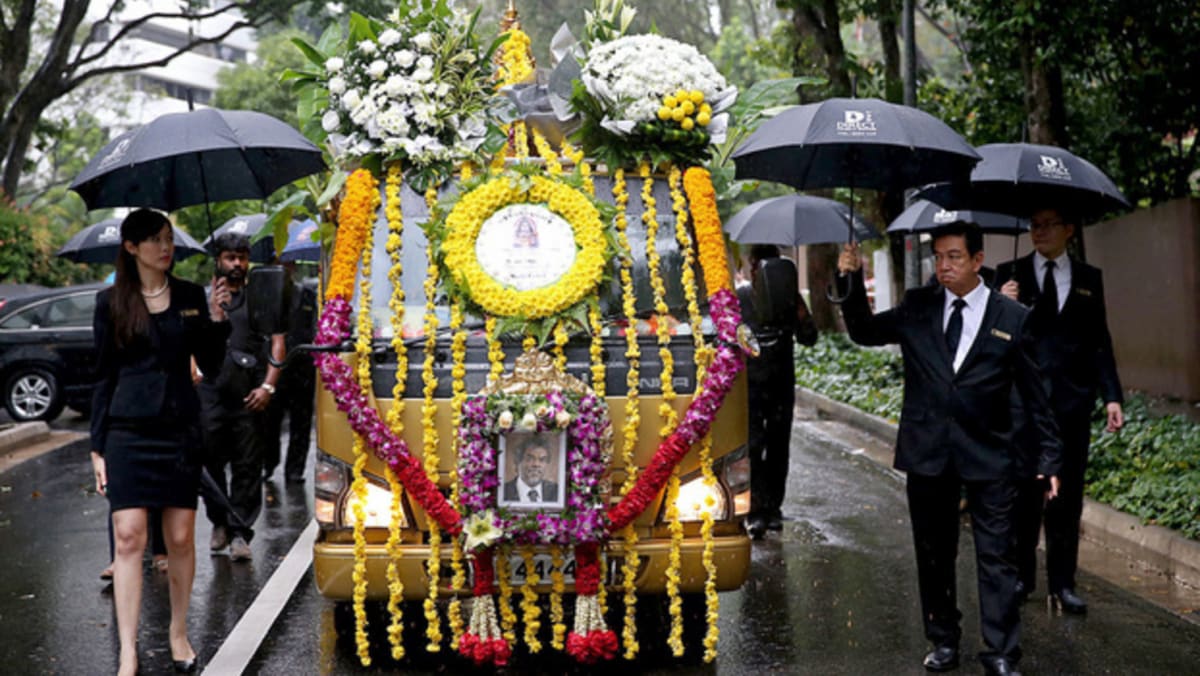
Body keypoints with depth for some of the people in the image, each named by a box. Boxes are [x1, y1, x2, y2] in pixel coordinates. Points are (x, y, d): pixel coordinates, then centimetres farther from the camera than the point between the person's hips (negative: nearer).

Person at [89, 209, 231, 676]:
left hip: (180, 428, 2)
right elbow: (103, 376, 4)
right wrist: (97, 446, 2)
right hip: (128, 431, -2)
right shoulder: (111, 302, 3)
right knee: (129, 536, -8)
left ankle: (179, 633, 23)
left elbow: (210, 363, 8)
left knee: (181, 537, 5)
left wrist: (216, 319, -9)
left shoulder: (190, 296, 8)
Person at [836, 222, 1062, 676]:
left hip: (988, 455, -3)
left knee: (995, 556, 0)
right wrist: (852, 282, -4)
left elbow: (1034, 393, 1)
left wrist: (1049, 457, 0)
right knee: (934, 553, 12)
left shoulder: (1012, 318, -2)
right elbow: (864, 332, 12)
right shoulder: (917, 308, 4)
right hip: (927, 451, 3)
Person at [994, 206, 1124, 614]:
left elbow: (1099, 342, 9)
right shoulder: (1010, 275, 4)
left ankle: (1062, 583, 14)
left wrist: (1112, 396, 0)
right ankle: (1021, 576, 17)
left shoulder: (1089, 279, 9)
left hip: (1072, 403, 1)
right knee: (1022, 492, 5)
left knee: (1067, 495, 6)